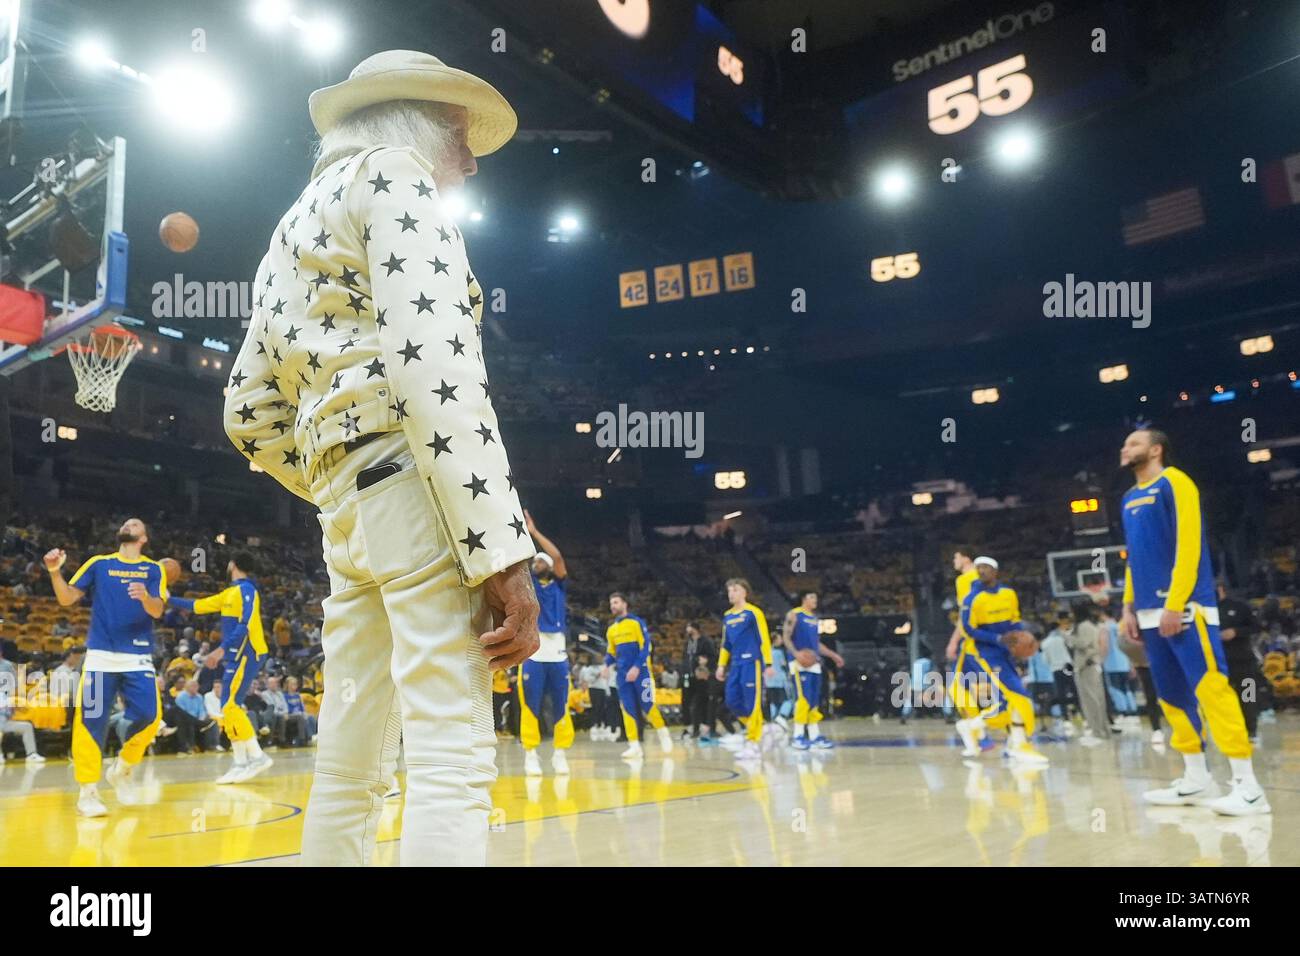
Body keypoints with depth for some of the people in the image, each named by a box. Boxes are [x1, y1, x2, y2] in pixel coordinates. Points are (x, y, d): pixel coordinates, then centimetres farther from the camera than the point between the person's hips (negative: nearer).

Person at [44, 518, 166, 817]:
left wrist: (145, 597, -27)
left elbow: (157, 611, -4)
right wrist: (55, 571, -12)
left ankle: (121, 771, 16)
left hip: (138, 657, 0)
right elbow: (66, 598, 6)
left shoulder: (153, 569, 8)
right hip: (100, 655, 0)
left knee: (149, 717, -9)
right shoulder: (98, 563, 11)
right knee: (91, 720, -8)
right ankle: (88, 792, 2)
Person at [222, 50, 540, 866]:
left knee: (351, 769, 10)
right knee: (452, 765, -12)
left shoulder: (296, 226, 28)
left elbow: (251, 414, 25)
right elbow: (432, 366, -16)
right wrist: (503, 550, -21)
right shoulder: (392, 173, 2)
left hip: (347, 508, 9)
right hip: (420, 487, -9)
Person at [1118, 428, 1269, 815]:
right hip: (1151, 613, 8)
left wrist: (1175, 603, -18)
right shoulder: (1130, 498, 18)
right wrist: (1129, 606, 16)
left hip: (1184, 606, -8)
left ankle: (1247, 786, -6)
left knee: (1211, 689, -10)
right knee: (1173, 696, 9)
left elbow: (1188, 545, -13)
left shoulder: (1174, 483, -5)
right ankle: (1197, 779, 16)